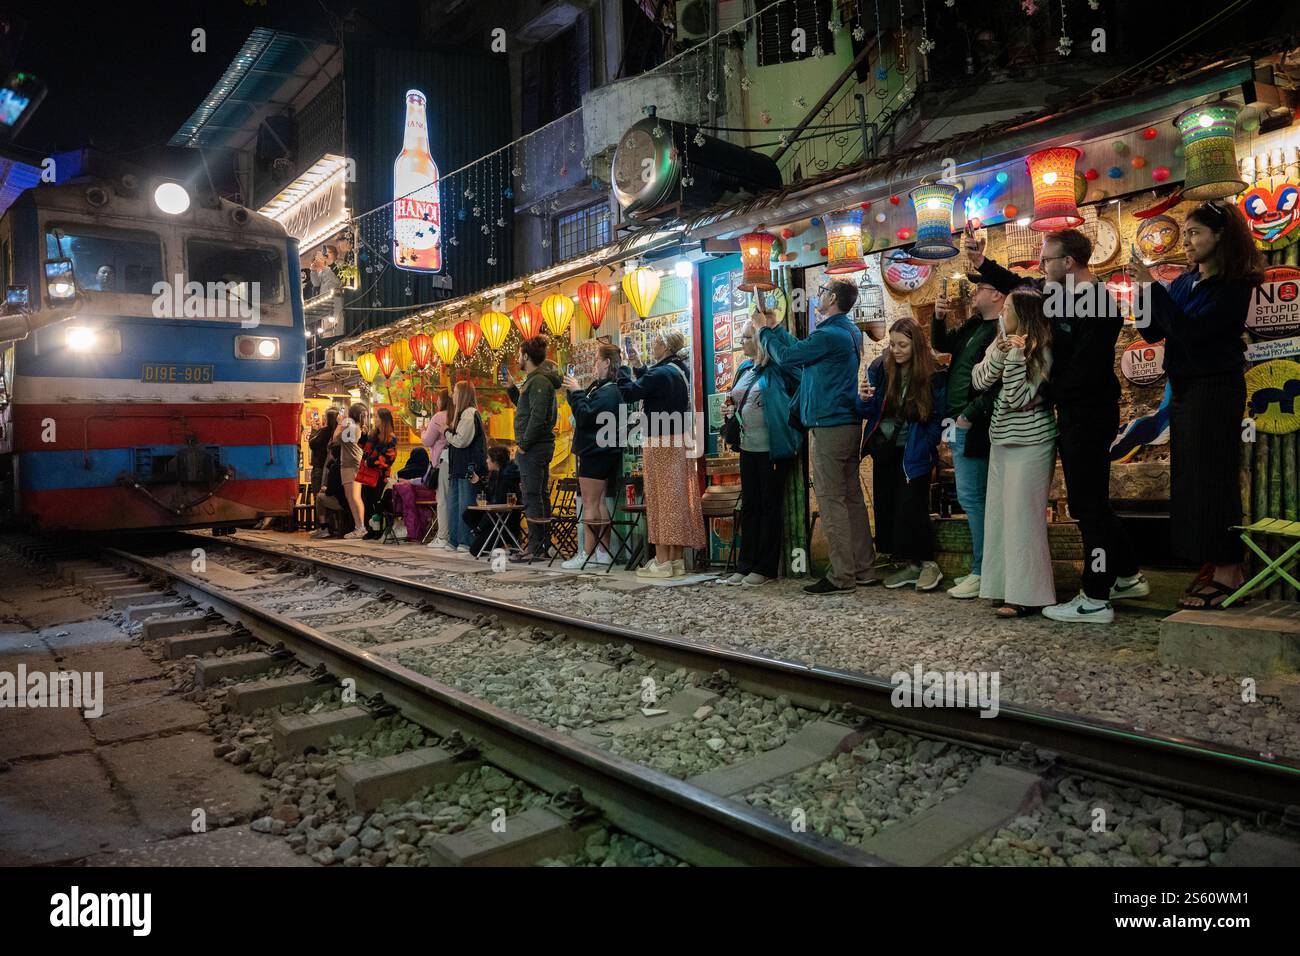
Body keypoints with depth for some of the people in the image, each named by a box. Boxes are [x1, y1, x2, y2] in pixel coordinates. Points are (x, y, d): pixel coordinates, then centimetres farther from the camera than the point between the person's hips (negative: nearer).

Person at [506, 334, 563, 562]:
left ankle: (536, 548, -3)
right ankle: (542, 545, 20)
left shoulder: (538, 381, -14)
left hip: (534, 448, -11)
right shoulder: (534, 380, 18)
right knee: (540, 496, 13)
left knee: (533, 497, -7)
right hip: (539, 447, 11)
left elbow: (537, 416, -22)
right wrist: (512, 388, 16)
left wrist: (524, 444, -17)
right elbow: (525, 408, 24)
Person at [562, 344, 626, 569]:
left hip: (597, 454, -10)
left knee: (590, 504, -7)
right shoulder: (600, 387, 15)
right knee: (599, 503, 12)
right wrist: (575, 392, 8)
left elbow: (585, 416, -22)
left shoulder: (609, 391, -16)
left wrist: (577, 392, -11)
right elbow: (583, 414, 18)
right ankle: (603, 552, 16)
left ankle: (587, 554, -3)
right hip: (596, 452, 10)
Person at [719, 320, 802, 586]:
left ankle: (765, 567, 11)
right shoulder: (745, 368, 12)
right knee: (749, 506, 12)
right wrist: (731, 409, 5)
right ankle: (746, 565, 20)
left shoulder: (777, 368, -12)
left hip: (772, 448, -8)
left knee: (770, 506, 3)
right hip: (749, 447, 8)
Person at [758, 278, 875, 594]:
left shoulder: (829, 334, -16)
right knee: (852, 497, 12)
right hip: (850, 423, 10)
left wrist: (767, 330, 7)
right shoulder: (850, 332, 15)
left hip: (829, 426, -10)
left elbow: (786, 356, -9)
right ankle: (864, 568, 17)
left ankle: (842, 576, -2)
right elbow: (801, 349, 20)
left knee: (831, 500, -5)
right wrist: (776, 327, 24)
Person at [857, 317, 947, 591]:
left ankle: (927, 564, 6)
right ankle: (911, 564, 18)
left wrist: (924, 448, -15)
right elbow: (867, 413, -1)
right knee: (886, 506, 7)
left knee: (910, 507, -9)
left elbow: (937, 419, -4)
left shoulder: (932, 376, -11)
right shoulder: (879, 369, -4)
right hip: (884, 451, 4)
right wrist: (864, 399, -22)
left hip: (913, 454, -4)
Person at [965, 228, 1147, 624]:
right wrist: (983, 263, 16)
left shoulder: (1096, 305, -19)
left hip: (1087, 415, -10)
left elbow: (1084, 371, -24)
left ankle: (1095, 600, 4)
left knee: (1088, 504, -4)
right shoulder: (1063, 293, 9)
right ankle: (1128, 576, 31)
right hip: (1076, 413, 10)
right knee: (1091, 501, 18)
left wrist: (1050, 393, -10)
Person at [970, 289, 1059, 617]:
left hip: (1030, 442, -8)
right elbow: (978, 380, 1)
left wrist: (1015, 356, -22)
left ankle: (1026, 594, -1)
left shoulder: (1041, 351, -12)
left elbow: (1019, 398, -19)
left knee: (1023, 516, -7)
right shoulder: (1001, 343, 9)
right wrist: (999, 355, -13)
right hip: (1002, 439, 8)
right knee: (1000, 513, 10)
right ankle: (1007, 585, 20)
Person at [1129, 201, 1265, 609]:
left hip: (1215, 389, -8)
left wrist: (1153, 286, -20)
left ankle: (1228, 571, 1)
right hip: (1184, 389, 8)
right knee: (1188, 479, 9)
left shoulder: (1234, 284, -11)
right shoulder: (1184, 282, 11)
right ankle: (1210, 565, 17)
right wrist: (1142, 291, -6)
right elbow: (1154, 332, 8)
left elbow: (1191, 330, -22)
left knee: (1210, 479, -7)